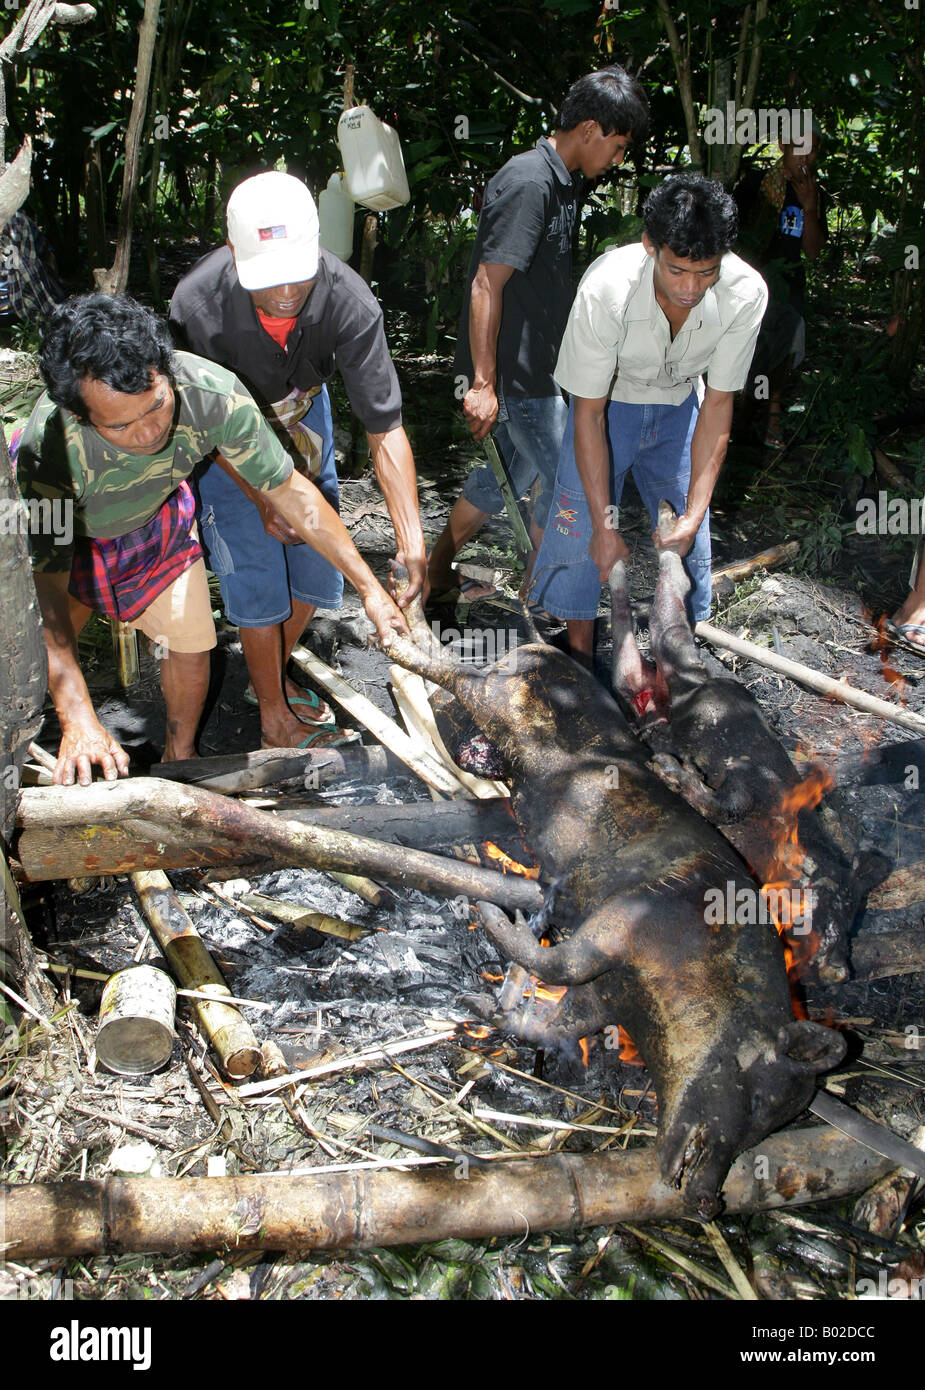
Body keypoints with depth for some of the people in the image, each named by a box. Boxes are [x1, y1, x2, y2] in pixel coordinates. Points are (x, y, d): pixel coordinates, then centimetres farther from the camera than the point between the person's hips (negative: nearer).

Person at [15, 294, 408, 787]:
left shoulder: (213, 394, -37)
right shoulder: (47, 450, -43)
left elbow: (288, 489, -23)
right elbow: (44, 583, -37)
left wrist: (368, 586, -21)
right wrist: (78, 718, -46)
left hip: (156, 519, 2)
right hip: (53, 524, -2)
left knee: (191, 644, 0)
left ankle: (179, 758, 27)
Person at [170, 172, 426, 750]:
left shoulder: (349, 301, -35)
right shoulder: (198, 303, -37)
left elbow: (386, 430, -34)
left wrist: (412, 541, -42)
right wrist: (260, 498, -22)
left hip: (303, 417, 3)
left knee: (317, 566, 9)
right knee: (256, 576, -6)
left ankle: (274, 675, 35)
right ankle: (273, 713, 14)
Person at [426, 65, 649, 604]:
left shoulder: (565, 183, 12)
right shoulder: (528, 183, -19)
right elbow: (487, 285, -23)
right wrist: (483, 382, -24)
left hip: (534, 366, 10)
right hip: (511, 372, -10)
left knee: (511, 470, 19)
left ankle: (436, 574, 32)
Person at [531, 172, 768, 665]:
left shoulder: (746, 293, -31)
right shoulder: (605, 288, -37)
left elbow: (718, 404, -19)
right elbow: (589, 412, -28)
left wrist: (694, 514, -23)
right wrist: (605, 525, -28)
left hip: (679, 404, 2)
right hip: (608, 399, -2)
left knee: (687, 537, 0)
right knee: (580, 526, -9)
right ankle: (579, 656, 7)